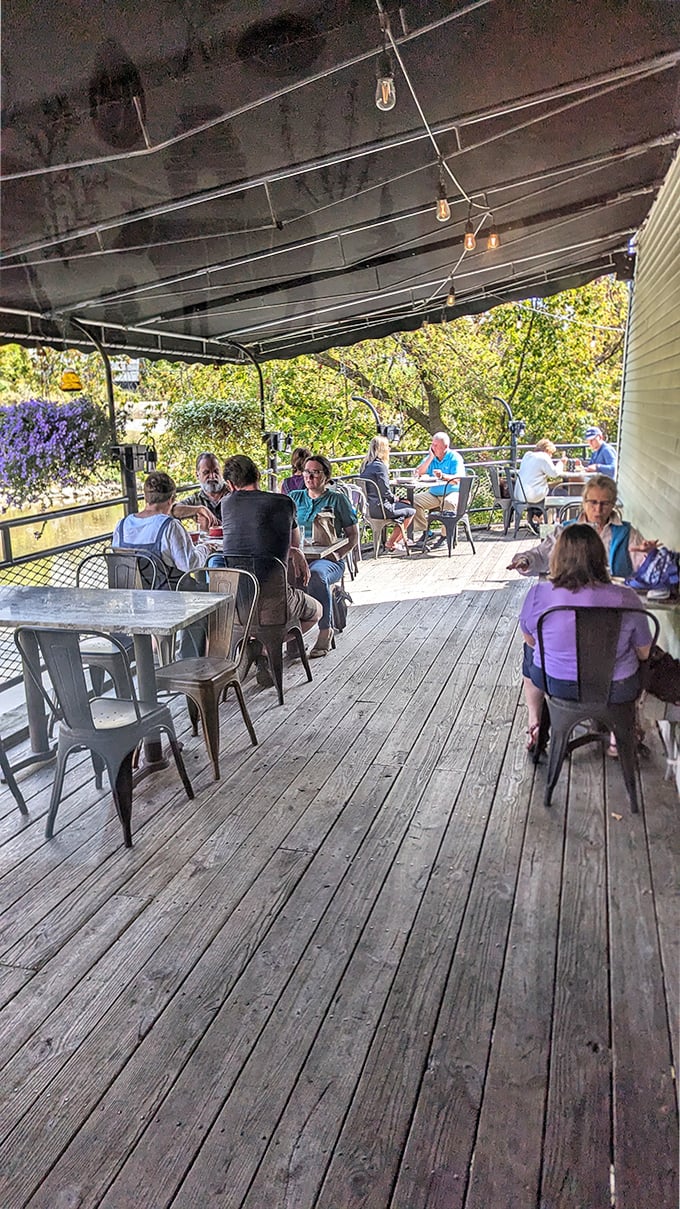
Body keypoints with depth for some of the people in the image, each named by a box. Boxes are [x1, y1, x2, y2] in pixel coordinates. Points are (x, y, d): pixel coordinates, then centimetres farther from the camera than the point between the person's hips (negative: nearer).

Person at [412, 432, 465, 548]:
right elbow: (418, 473, -4)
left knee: (449, 502, -39)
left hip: (453, 492, -5)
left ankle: (445, 536, -26)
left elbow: (457, 479, -21)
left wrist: (443, 476, -41)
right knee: (414, 500, -17)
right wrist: (430, 458, -10)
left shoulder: (455, 457, -7)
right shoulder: (430, 457, 8)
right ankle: (425, 532, -8)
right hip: (433, 494, 5)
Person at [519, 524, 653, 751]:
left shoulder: (538, 594, -18)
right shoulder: (626, 599, -20)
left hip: (555, 684, 1)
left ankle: (534, 726, 41)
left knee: (530, 652, 33)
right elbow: (644, 653, -6)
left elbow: (530, 640, 0)